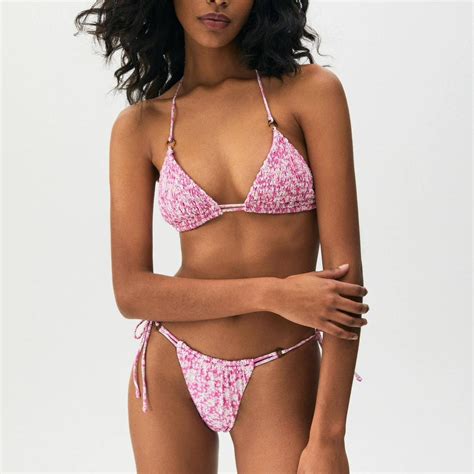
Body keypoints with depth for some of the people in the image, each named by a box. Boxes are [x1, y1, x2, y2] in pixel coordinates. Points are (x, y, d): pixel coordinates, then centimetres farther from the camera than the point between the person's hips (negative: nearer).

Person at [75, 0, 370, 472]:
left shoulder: (310, 91, -7)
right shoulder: (140, 126, -1)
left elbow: (344, 267, -11)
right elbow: (131, 292, -4)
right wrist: (271, 294, -16)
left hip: (280, 382, -2)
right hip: (169, 375, 2)